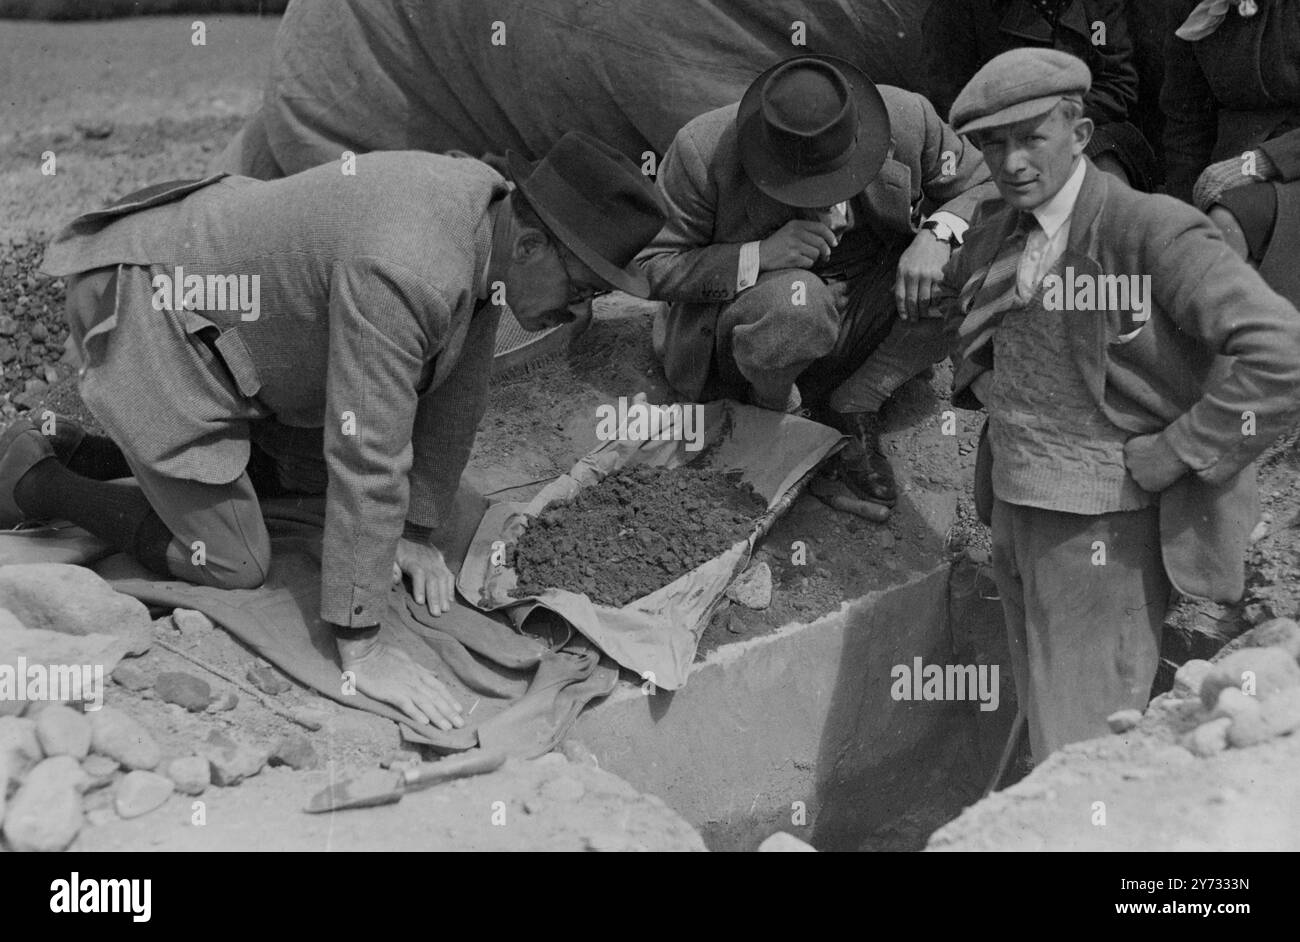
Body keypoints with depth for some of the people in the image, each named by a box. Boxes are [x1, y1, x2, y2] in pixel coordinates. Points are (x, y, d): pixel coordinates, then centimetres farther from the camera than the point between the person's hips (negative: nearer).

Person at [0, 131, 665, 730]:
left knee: (315, 471, 21)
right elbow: (368, 458, -34)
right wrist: (361, 647, -28)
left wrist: (416, 531, 7)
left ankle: (83, 453, 25)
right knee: (230, 569, -6)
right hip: (149, 312, -9)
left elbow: (456, 391, 3)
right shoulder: (404, 272, -36)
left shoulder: (488, 208, -7)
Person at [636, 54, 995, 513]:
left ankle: (856, 406, -5)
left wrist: (936, 236, -25)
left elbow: (986, 188, -1)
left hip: (864, 319, 4)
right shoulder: (703, 153, -23)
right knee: (796, 302, -40)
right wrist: (759, 255, -31)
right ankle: (771, 405, -4)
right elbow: (658, 269, -13)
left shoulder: (908, 120, -17)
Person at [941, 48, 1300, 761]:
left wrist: (1172, 453, -20)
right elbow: (957, 302, 31)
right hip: (1016, 514, 8)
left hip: (1103, 532, -7)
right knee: (1042, 726, 19)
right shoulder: (996, 231, 6)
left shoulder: (1150, 230, -18)